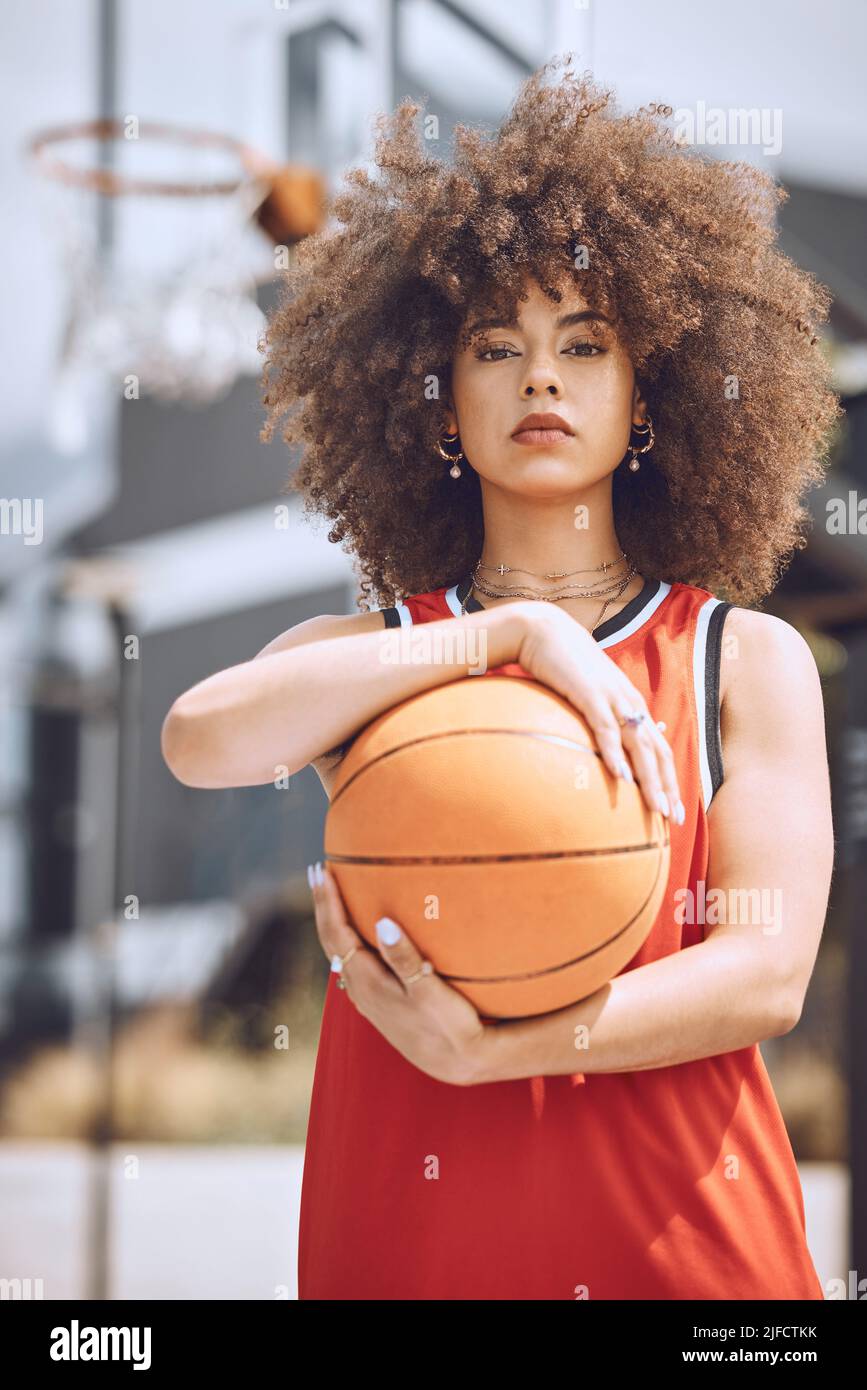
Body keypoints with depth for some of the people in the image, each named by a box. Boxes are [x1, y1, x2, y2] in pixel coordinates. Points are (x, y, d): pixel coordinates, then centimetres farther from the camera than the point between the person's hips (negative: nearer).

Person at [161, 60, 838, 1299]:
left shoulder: (748, 660, 4)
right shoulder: (361, 654, 7)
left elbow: (769, 974, -7)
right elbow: (201, 738, -16)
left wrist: (493, 1047, -20)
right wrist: (510, 634, -18)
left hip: (679, 1223, 0)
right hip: (409, 1213, 1)